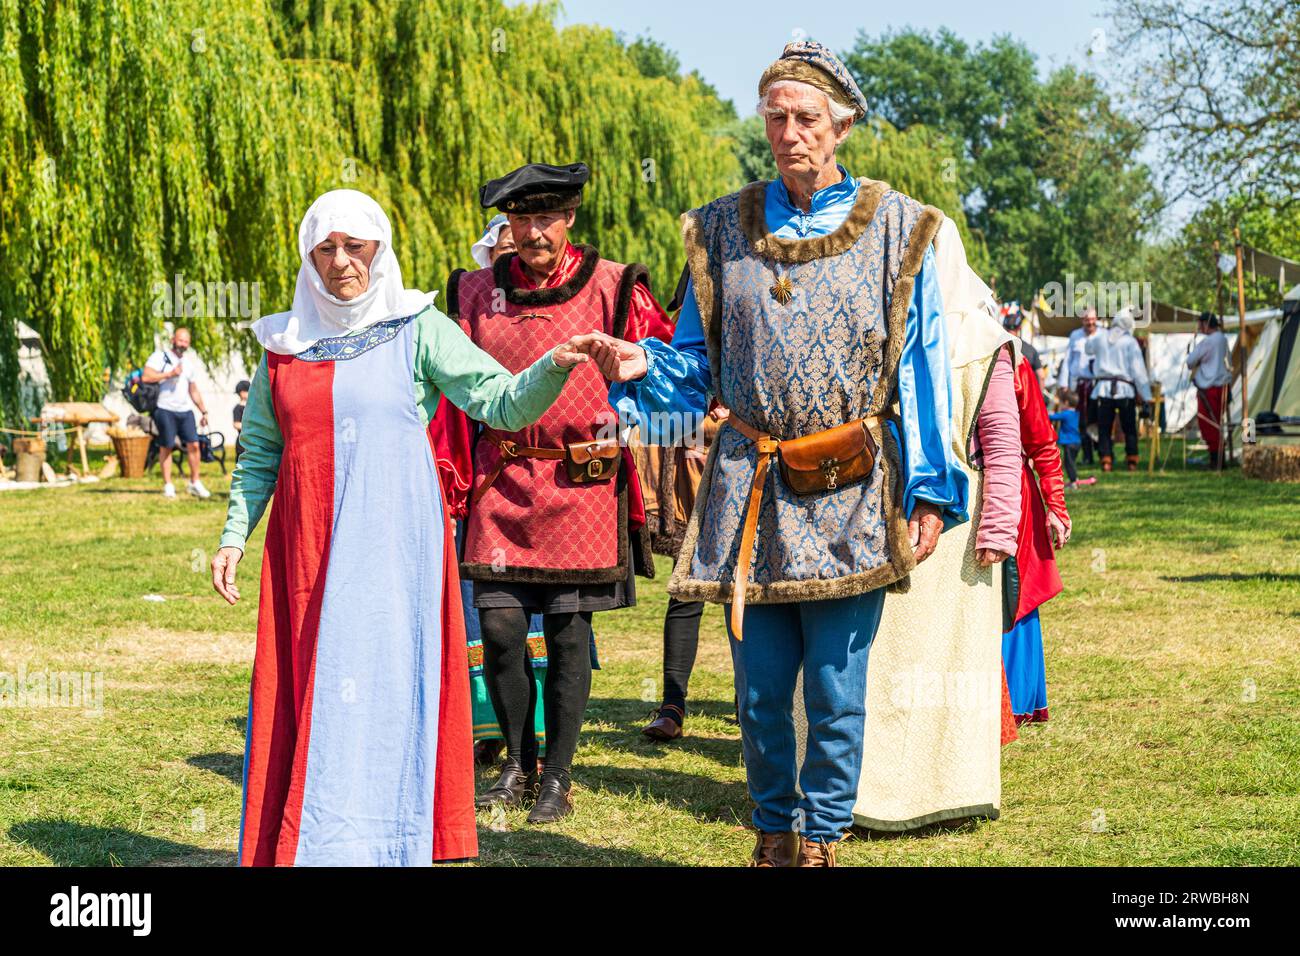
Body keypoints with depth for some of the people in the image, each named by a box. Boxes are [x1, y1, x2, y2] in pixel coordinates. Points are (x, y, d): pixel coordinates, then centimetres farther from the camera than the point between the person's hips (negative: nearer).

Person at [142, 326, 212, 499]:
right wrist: (170, 374, -17)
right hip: (166, 410, -5)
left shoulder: (188, 365, 20)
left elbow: (194, 391, 26)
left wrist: (204, 412, 22)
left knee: (193, 445, -3)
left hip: (185, 411, 5)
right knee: (166, 447, -1)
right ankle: (168, 485, 6)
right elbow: (146, 376, -16)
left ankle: (194, 483, 6)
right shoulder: (160, 357, -1)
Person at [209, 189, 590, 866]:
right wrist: (234, 534, 10)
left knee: (378, 688, -9)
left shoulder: (418, 329, 2)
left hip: (391, 537, -4)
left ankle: (369, 845, -5)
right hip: (306, 546, 4)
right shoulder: (284, 343, 13)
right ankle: (287, 846, 11)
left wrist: (555, 365, -25)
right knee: (296, 695, 3)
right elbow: (260, 452, 19)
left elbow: (502, 403, -7)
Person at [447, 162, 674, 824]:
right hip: (502, 480, 3)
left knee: (568, 631, 1)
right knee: (499, 627, 0)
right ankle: (517, 764, 19)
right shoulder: (477, 291, 8)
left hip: (583, 481, -2)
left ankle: (558, 774, 14)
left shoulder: (612, 287, -1)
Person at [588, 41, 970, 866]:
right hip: (750, 489, 2)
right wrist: (640, 366, -12)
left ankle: (822, 841, 17)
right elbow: (699, 364, 10)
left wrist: (929, 492, -4)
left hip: (847, 498, -2)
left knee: (836, 694, 1)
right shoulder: (725, 231, 8)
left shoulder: (894, 229, 2)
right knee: (760, 690, 8)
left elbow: (922, 368, 1)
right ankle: (776, 834, 27)